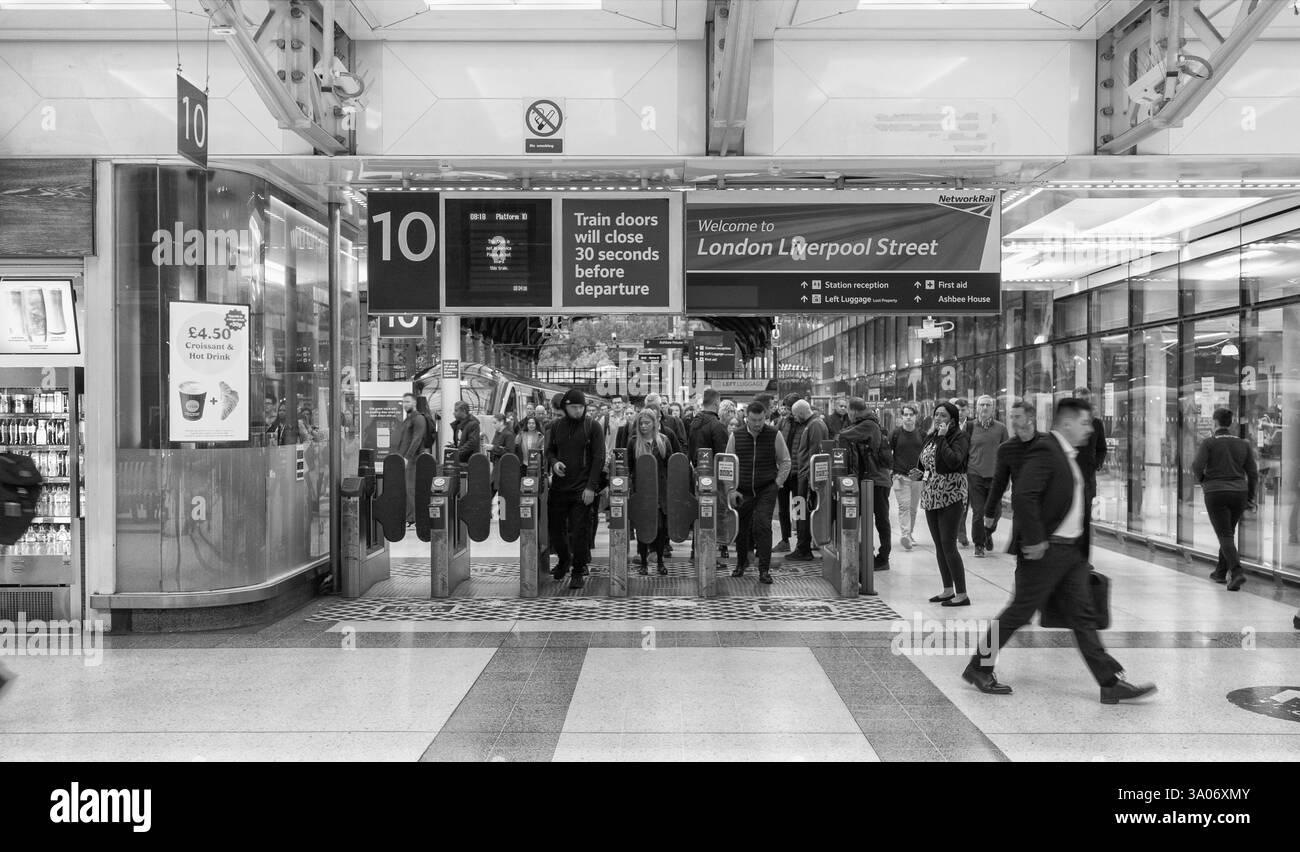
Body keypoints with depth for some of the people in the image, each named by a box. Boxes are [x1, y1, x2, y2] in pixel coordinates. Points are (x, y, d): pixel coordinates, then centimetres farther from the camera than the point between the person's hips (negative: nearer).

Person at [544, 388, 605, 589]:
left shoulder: (592, 427, -2)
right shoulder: (556, 426, 8)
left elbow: (599, 458, -5)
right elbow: (549, 450, 17)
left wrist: (591, 486, -12)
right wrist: (553, 462, -7)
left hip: (582, 488, -4)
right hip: (559, 487, 4)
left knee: (578, 531, -4)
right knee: (555, 527, 10)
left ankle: (578, 572, 10)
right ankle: (564, 560, 36)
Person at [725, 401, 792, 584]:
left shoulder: (774, 435, -3)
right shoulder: (736, 436, -1)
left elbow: (785, 462, 5)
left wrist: (777, 484, -4)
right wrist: (732, 490, -3)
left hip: (766, 490, -2)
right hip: (742, 491, 2)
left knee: (763, 526, -14)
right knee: (741, 528, 8)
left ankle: (764, 570, -5)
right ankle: (741, 563, 32)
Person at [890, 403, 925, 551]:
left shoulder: (921, 434, 7)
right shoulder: (895, 433, -2)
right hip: (900, 476, -3)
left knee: (913, 508, 9)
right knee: (904, 505, -14)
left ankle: (909, 534, 24)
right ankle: (905, 535, -19)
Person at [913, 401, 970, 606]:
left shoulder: (960, 437, -8)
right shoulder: (930, 437, 13)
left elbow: (954, 461, -25)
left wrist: (942, 437, -20)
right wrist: (920, 474, 1)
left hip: (951, 497, -7)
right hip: (931, 496, 8)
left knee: (948, 545, -8)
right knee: (939, 545, 11)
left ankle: (961, 594, -1)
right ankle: (948, 590, 20)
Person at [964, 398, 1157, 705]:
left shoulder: (1069, 456, 15)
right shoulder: (1044, 451, -17)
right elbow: (1023, 496, -27)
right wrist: (1033, 540, -24)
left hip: (1071, 551, 9)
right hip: (1046, 551, -9)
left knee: (1083, 616, 9)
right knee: (1019, 612, 1)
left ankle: (1111, 683, 13)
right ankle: (978, 668, 14)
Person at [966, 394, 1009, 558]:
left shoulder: (1000, 428, 3)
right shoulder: (970, 426, 1)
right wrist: (964, 473, 3)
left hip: (995, 475, 1)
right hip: (975, 475, -1)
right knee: (978, 512, -1)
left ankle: (988, 533, 36)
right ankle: (979, 545, 13)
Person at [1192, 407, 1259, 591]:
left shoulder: (1208, 443, -7)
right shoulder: (1243, 444, 5)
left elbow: (1197, 467, -18)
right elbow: (1253, 473, 4)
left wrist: (1202, 480, 4)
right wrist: (1251, 499, 11)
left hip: (1216, 494, -4)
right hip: (1238, 493, 4)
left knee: (1225, 536, -4)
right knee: (1228, 532, 20)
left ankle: (1237, 571, -24)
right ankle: (1221, 572, 29)